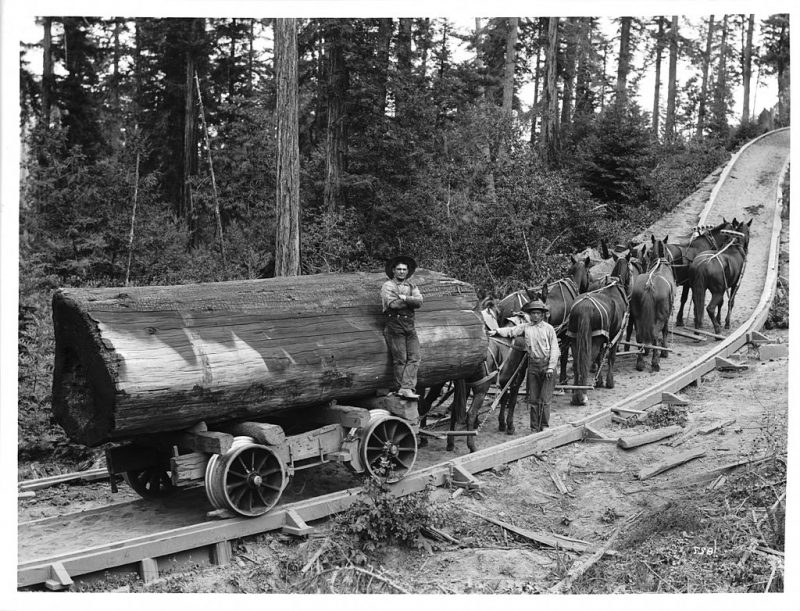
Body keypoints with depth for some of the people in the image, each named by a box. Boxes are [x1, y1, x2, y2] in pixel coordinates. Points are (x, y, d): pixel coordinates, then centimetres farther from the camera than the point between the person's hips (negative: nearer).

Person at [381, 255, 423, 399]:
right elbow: (393, 304, -13)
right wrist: (411, 301, -3)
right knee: (400, 359, -8)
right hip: (394, 325, -5)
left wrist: (403, 298, -11)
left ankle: (406, 388, -14)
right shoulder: (388, 286, 4)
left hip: (410, 325, 5)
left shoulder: (411, 287, 19)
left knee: (414, 358, -8)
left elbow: (419, 301, -1)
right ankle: (400, 388, -3)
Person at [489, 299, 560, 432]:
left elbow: (554, 349, -2)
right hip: (532, 365, 2)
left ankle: (545, 427, 9)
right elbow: (511, 330, -3)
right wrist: (496, 332, -20)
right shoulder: (525, 327, 6)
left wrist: (551, 367, -9)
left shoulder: (548, 328, 0)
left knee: (544, 399, -3)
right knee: (533, 399, 6)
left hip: (546, 365, -2)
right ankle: (534, 428, 15)